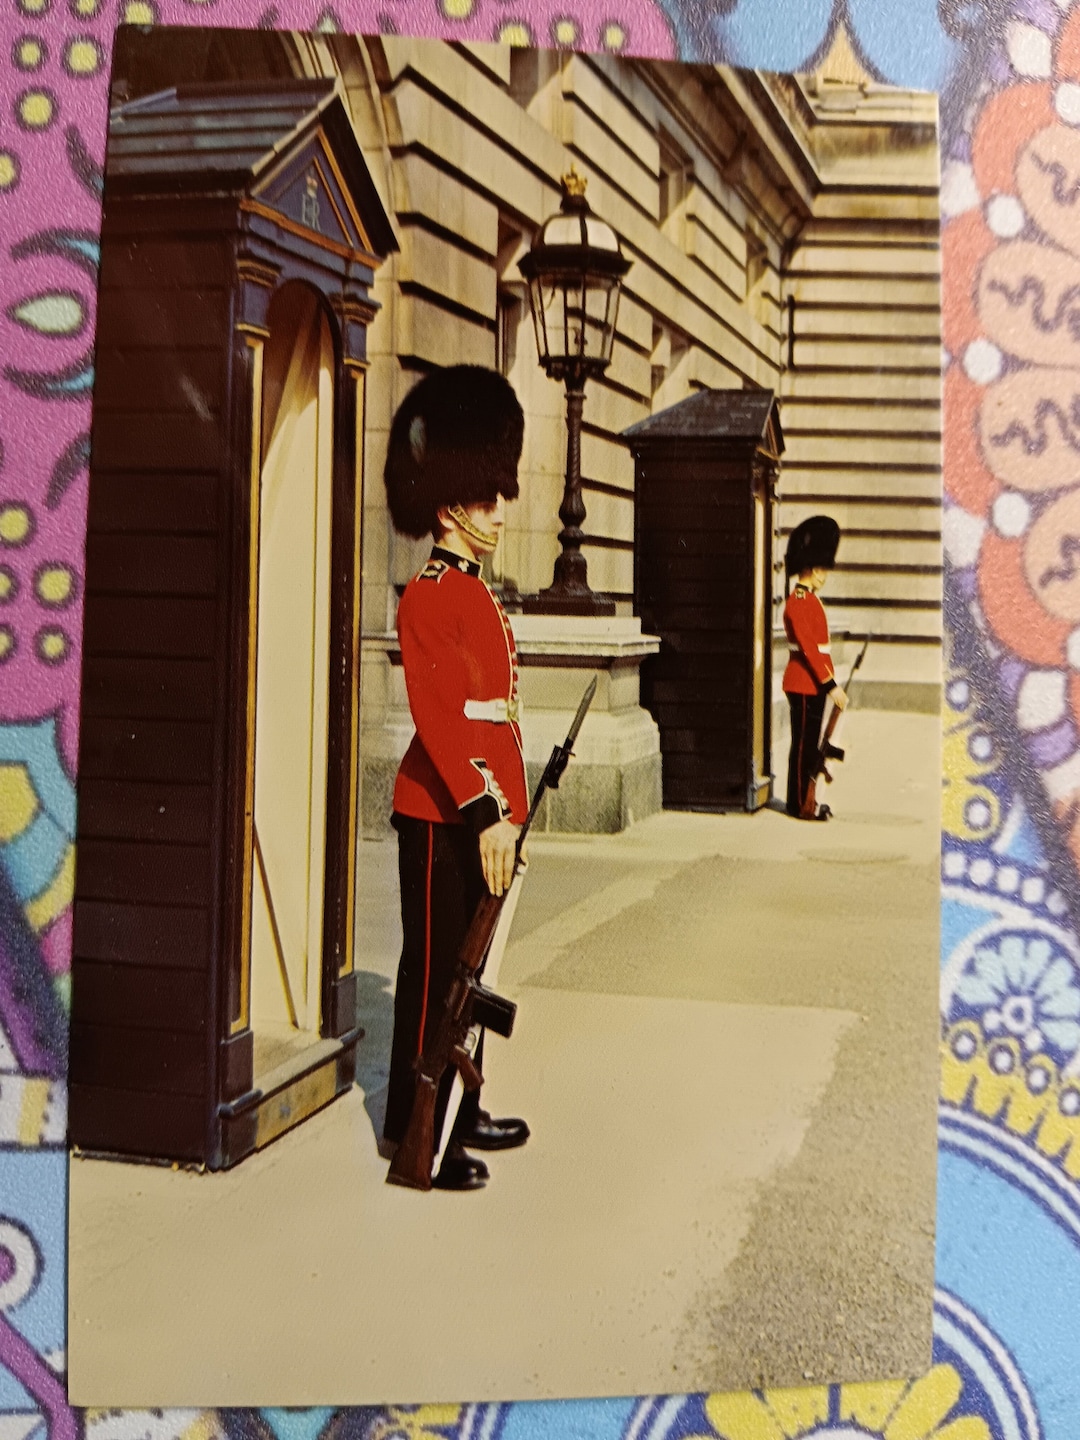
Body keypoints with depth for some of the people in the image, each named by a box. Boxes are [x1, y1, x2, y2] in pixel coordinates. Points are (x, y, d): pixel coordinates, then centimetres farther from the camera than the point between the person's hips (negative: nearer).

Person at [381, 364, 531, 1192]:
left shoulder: (481, 596, 16)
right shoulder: (429, 597, -13)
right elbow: (437, 717, -22)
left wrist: (513, 807, 18)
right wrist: (486, 814, -26)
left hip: (487, 811, 9)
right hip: (443, 814, -9)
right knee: (434, 969, -1)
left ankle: (461, 1111, 28)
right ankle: (418, 1134, 8)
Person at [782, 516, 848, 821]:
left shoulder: (810, 600, 15)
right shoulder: (799, 602, -16)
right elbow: (808, 648, -22)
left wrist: (832, 683, 18)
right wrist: (831, 685, -23)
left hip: (815, 683, 10)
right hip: (805, 684, -10)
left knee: (810, 744, 13)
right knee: (803, 744, -3)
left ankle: (805, 800, 20)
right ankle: (801, 804, 3)